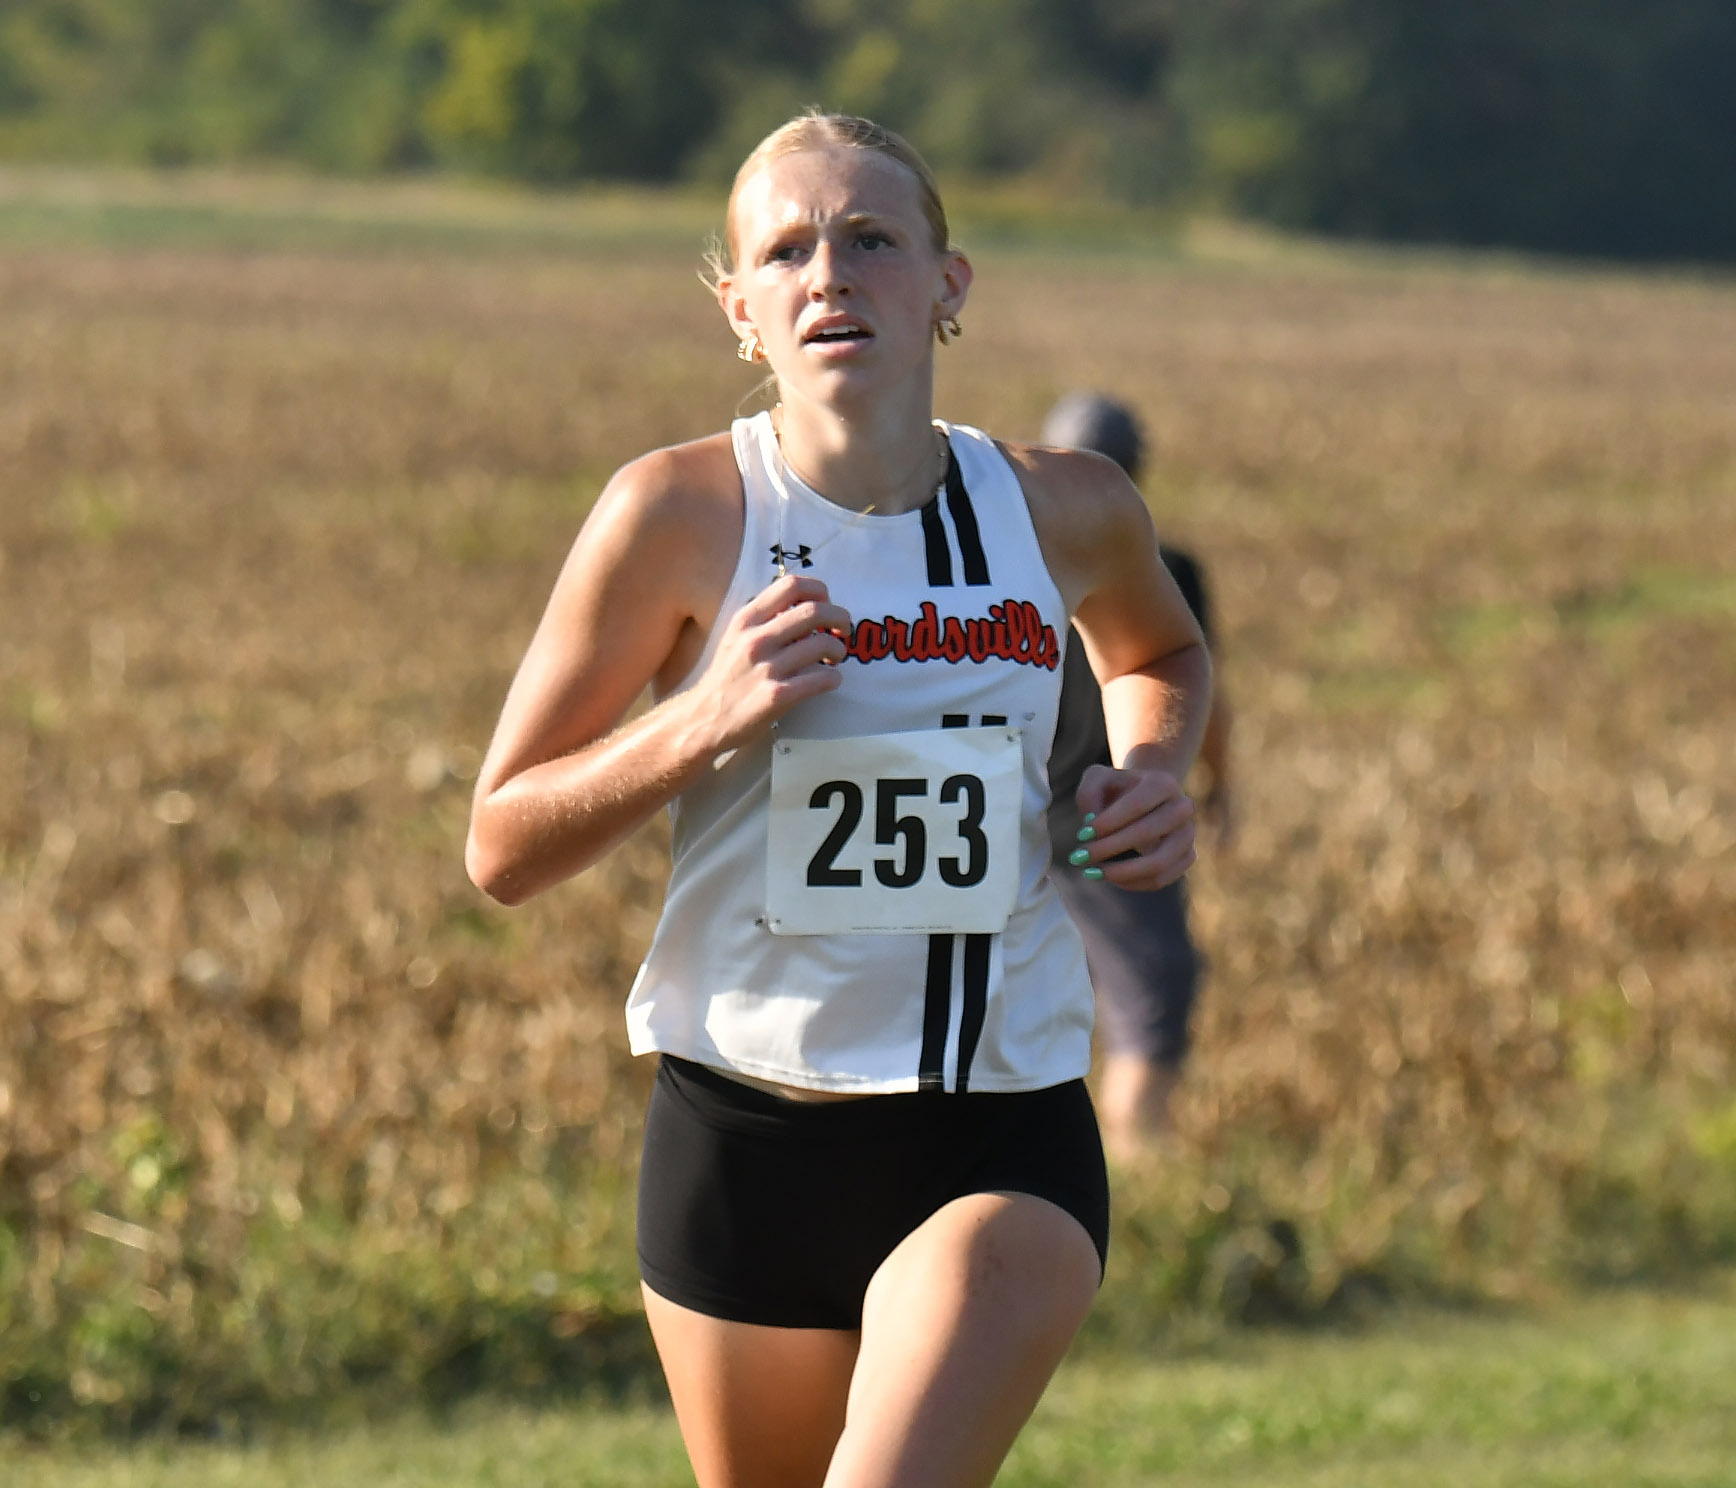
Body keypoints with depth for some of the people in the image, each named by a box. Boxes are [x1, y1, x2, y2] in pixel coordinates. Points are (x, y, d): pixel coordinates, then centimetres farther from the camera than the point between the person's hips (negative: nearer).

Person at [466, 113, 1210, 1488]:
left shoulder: (1064, 511, 0)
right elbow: (501, 849, -4)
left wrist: (1156, 770, 3)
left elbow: (1163, 655, 26)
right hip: (744, 1133, 0)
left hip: (1007, 1136, 0)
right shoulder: (683, 513, -8)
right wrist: (705, 721, -18)